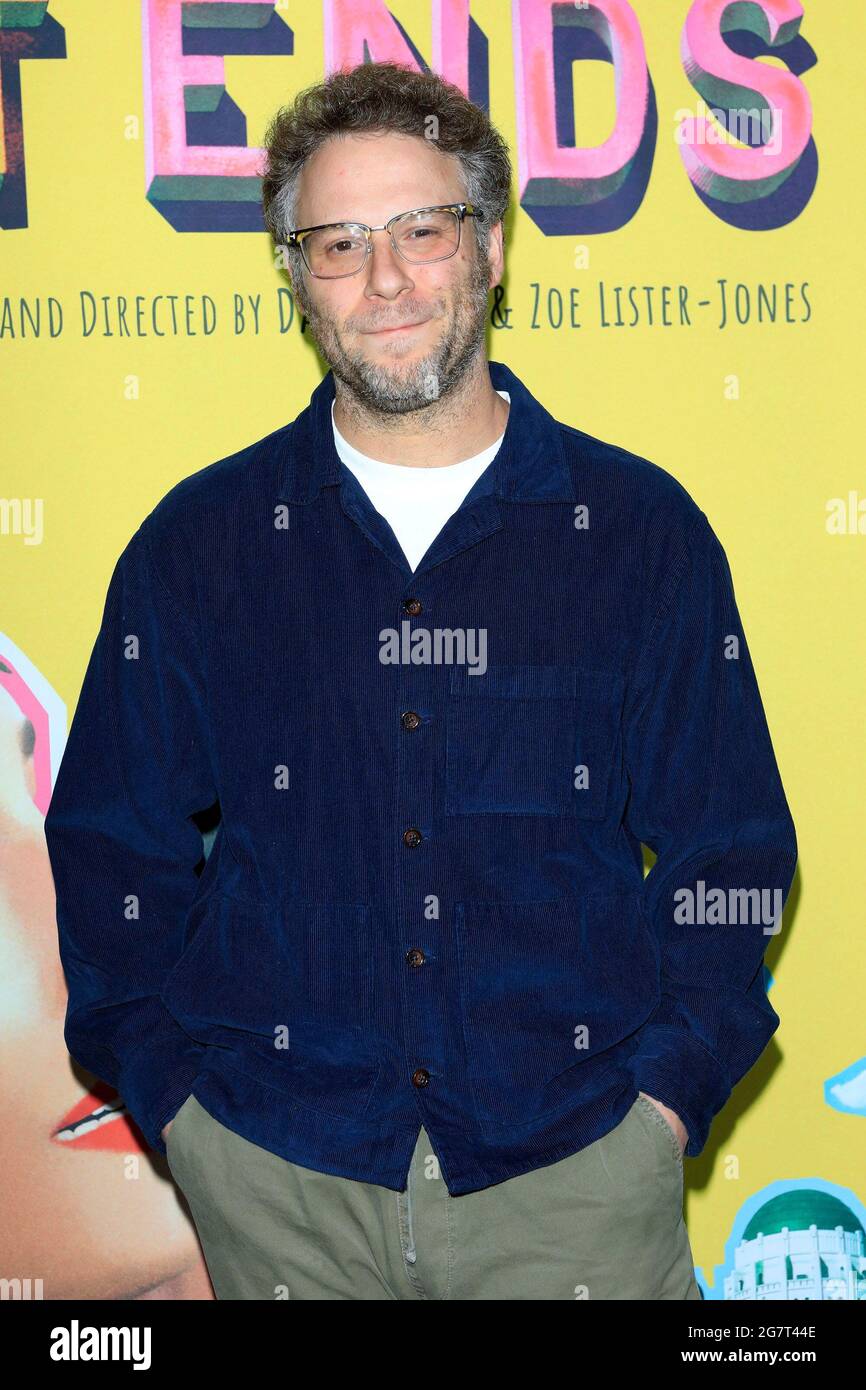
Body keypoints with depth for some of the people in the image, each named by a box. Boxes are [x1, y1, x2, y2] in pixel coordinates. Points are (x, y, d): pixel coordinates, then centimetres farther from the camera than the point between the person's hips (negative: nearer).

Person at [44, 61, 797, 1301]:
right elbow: (113, 847, 7)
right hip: (275, 1176, 1)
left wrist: (671, 1091, -5)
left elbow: (730, 853, 3)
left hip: (576, 1164, 0)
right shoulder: (200, 543, 1)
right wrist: (171, 1096, -1)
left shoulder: (643, 530, 0)